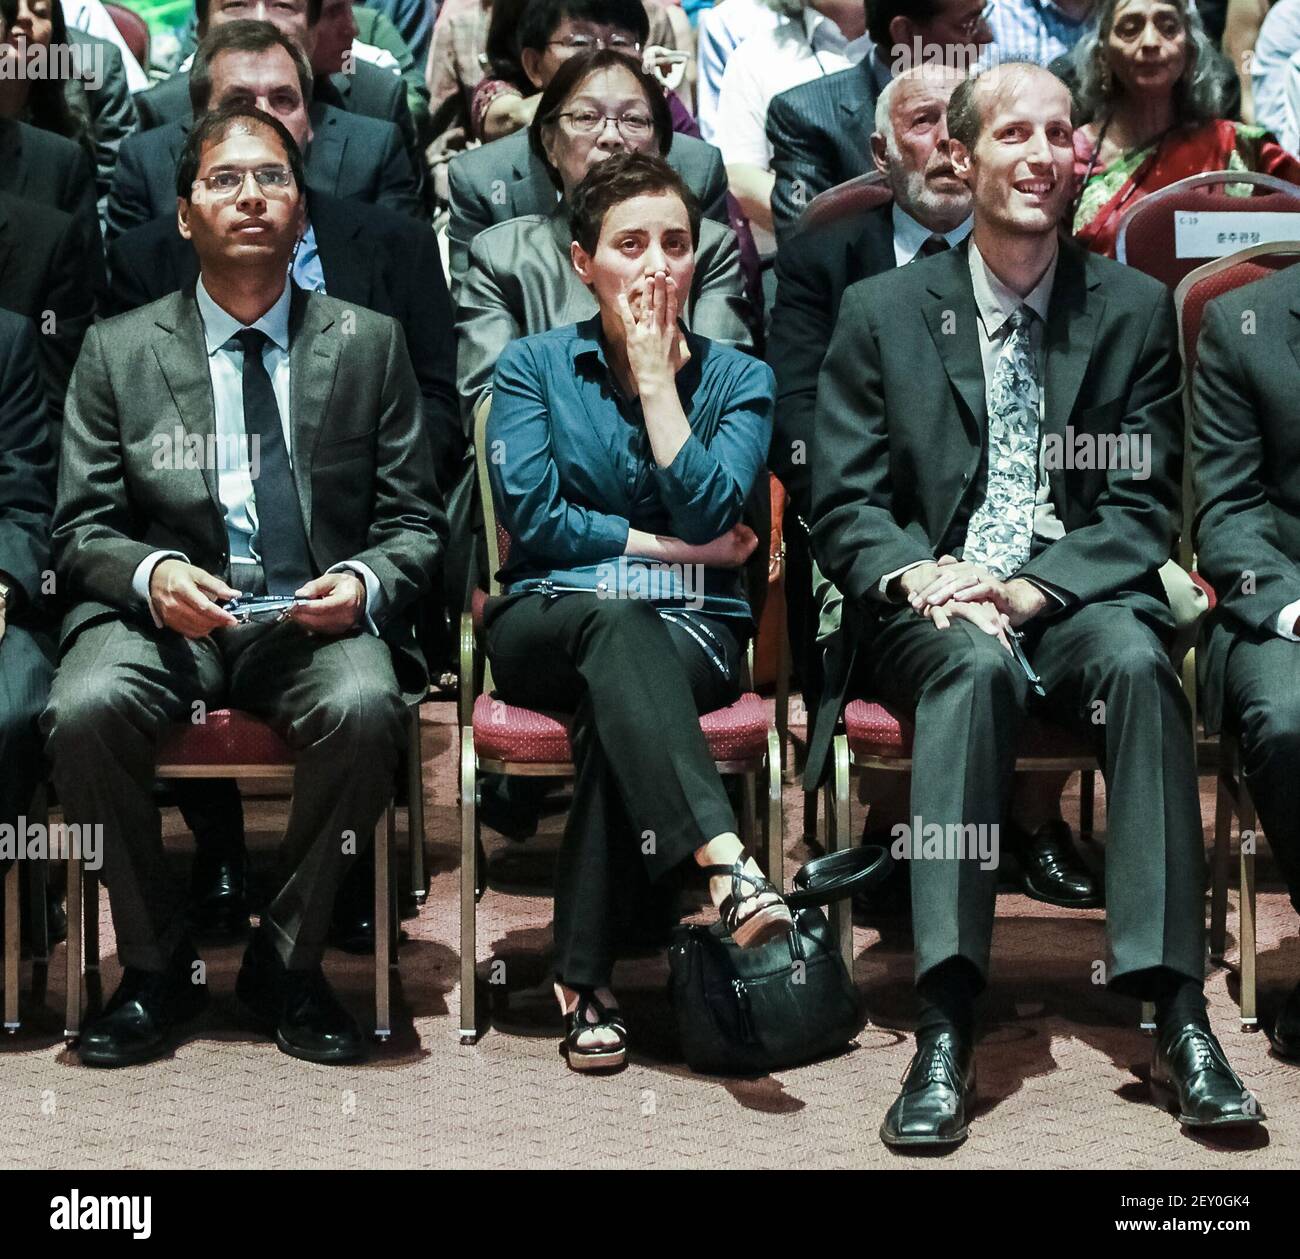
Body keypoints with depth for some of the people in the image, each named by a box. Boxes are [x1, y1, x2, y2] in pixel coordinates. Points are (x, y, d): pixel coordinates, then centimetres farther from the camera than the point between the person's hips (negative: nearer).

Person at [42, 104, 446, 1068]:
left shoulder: (369, 343, 10)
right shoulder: (118, 351, 9)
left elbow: (415, 522, 9)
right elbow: (80, 529, 6)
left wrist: (365, 584, -14)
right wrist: (149, 577, -16)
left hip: (317, 620, 0)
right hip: (164, 617, 0)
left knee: (364, 708, -35)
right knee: (85, 709, -32)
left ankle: (289, 961, -11)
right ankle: (156, 966, -9)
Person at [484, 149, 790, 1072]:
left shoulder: (738, 380, 11)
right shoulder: (535, 365, 11)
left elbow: (709, 512, -7)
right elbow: (530, 513, -3)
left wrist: (655, 378, -3)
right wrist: (668, 546, -3)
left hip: (693, 628, 1)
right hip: (546, 622, 0)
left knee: (614, 701, -36)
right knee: (616, 624, -38)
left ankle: (585, 977, -34)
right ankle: (725, 862, -58)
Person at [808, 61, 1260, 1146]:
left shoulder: (1137, 310, 9)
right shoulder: (881, 311, 8)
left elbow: (1143, 509, 3)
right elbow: (844, 507, 5)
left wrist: (1033, 588, -15)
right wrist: (917, 576, -17)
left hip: (1077, 602, 1)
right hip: (930, 612, -1)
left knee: (1137, 661, -33)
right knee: (978, 667, -35)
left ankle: (1178, 1015, -35)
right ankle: (946, 1029, -41)